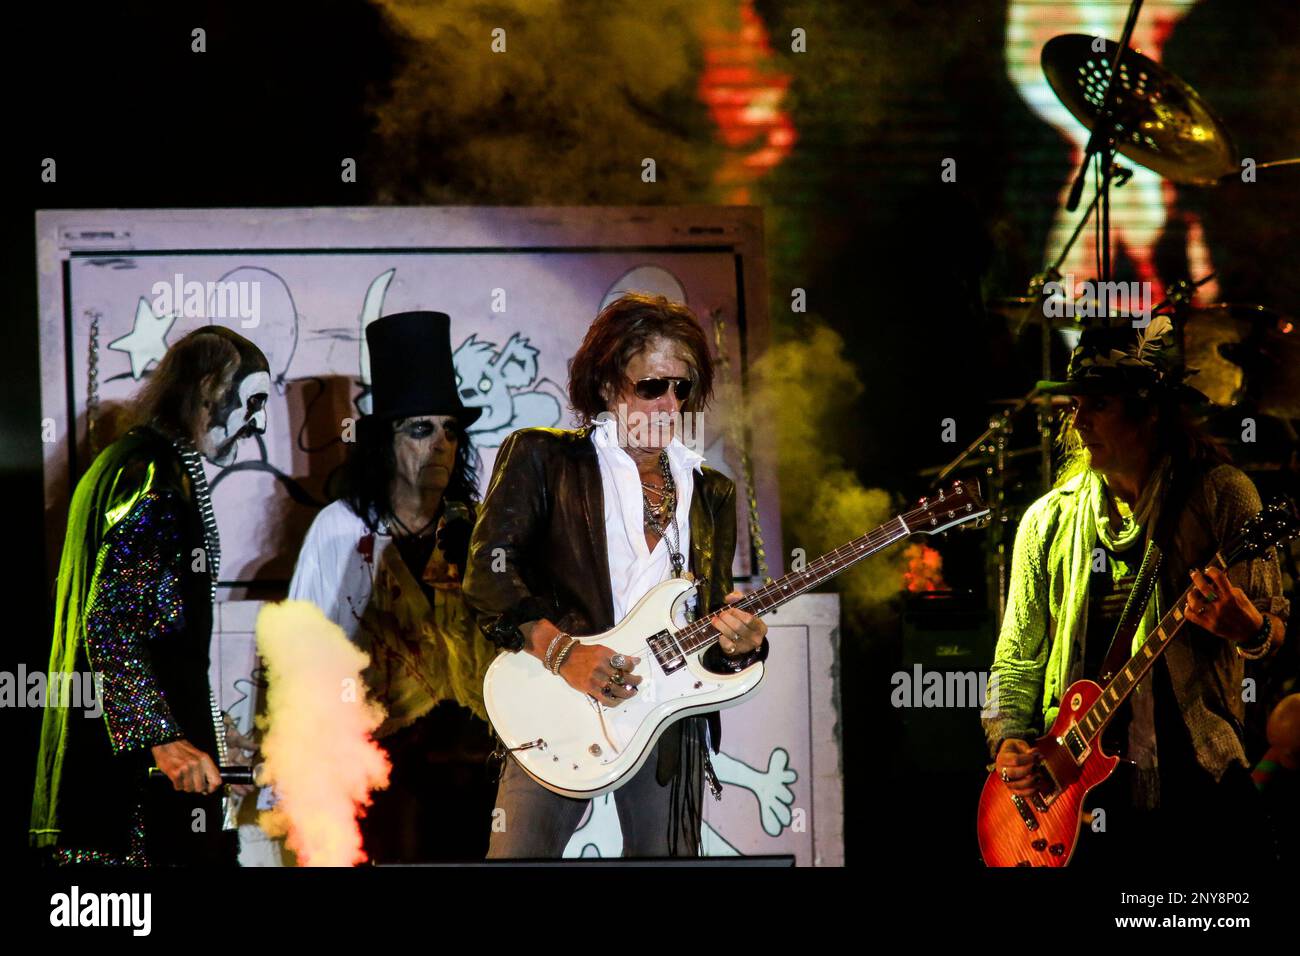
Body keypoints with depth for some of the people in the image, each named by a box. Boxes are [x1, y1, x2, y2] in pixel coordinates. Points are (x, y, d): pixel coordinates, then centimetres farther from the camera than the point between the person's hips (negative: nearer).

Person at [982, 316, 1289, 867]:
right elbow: (1017, 655, 14)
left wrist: (1248, 629, -22)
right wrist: (1007, 739, -3)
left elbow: (1275, 630, 1)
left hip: (1195, 775, -2)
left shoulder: (1220, 496, 0)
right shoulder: (1050, 520, 9)